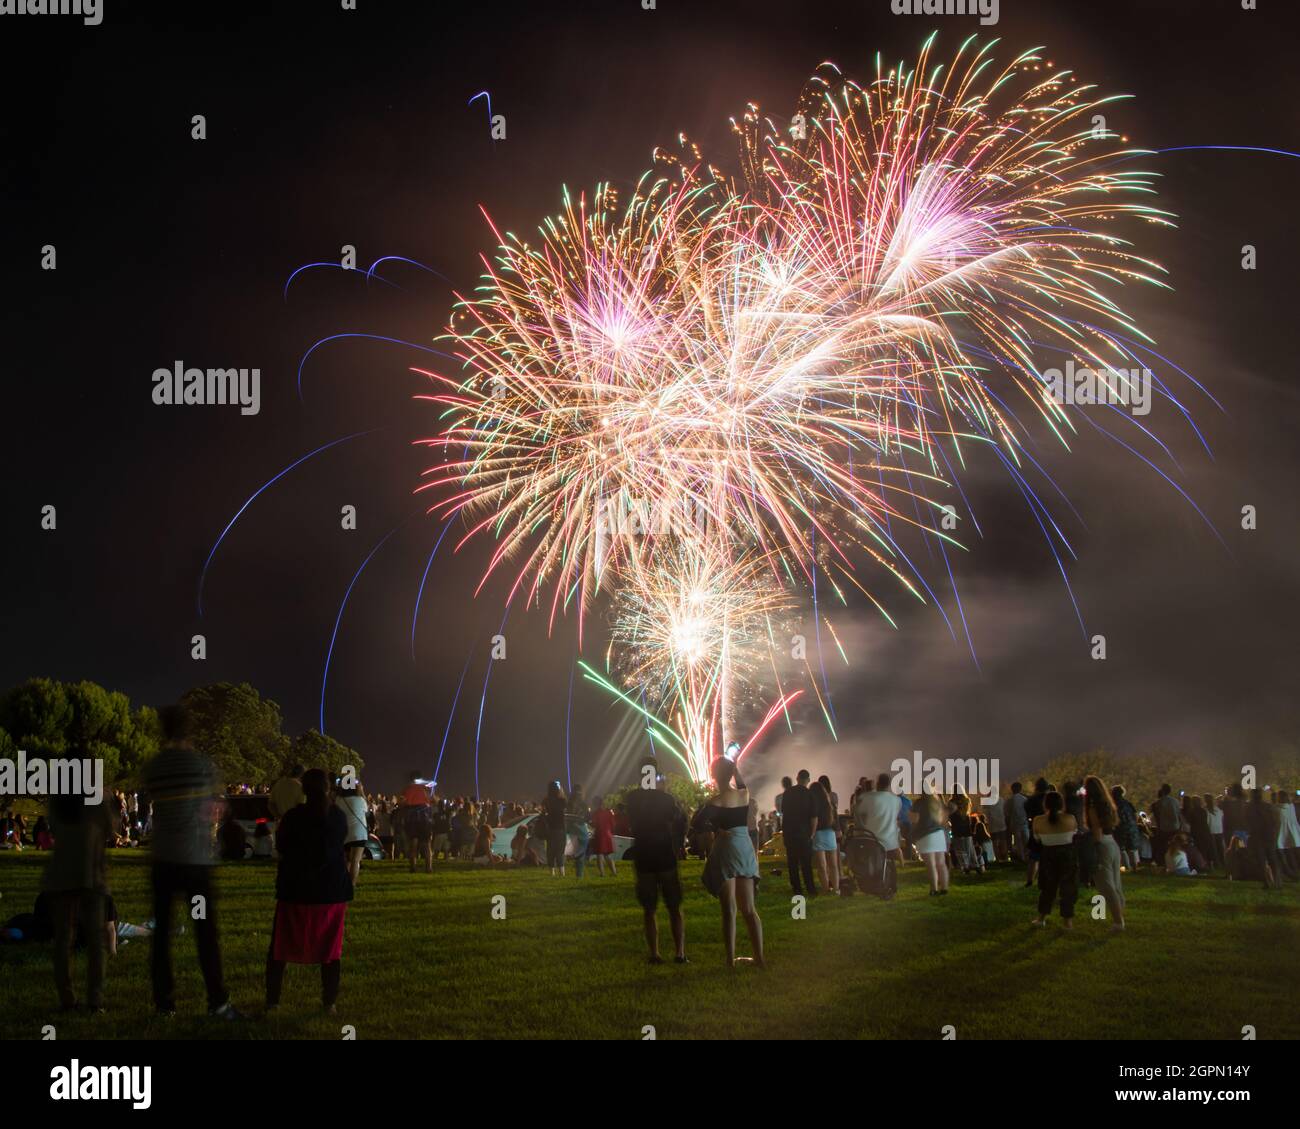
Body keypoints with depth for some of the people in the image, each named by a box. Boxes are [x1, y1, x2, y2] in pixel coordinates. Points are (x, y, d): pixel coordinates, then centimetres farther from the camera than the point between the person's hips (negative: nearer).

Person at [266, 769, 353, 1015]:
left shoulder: (294, 816, -12)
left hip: (297, 889, -2)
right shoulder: (339, 816, -2)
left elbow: (281, 845, 2)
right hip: (333, 889, 2)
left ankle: (272, 1001, 7)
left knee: (281, 947, 9)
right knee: (330, 947, 8)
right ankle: (330, 1003, 4)